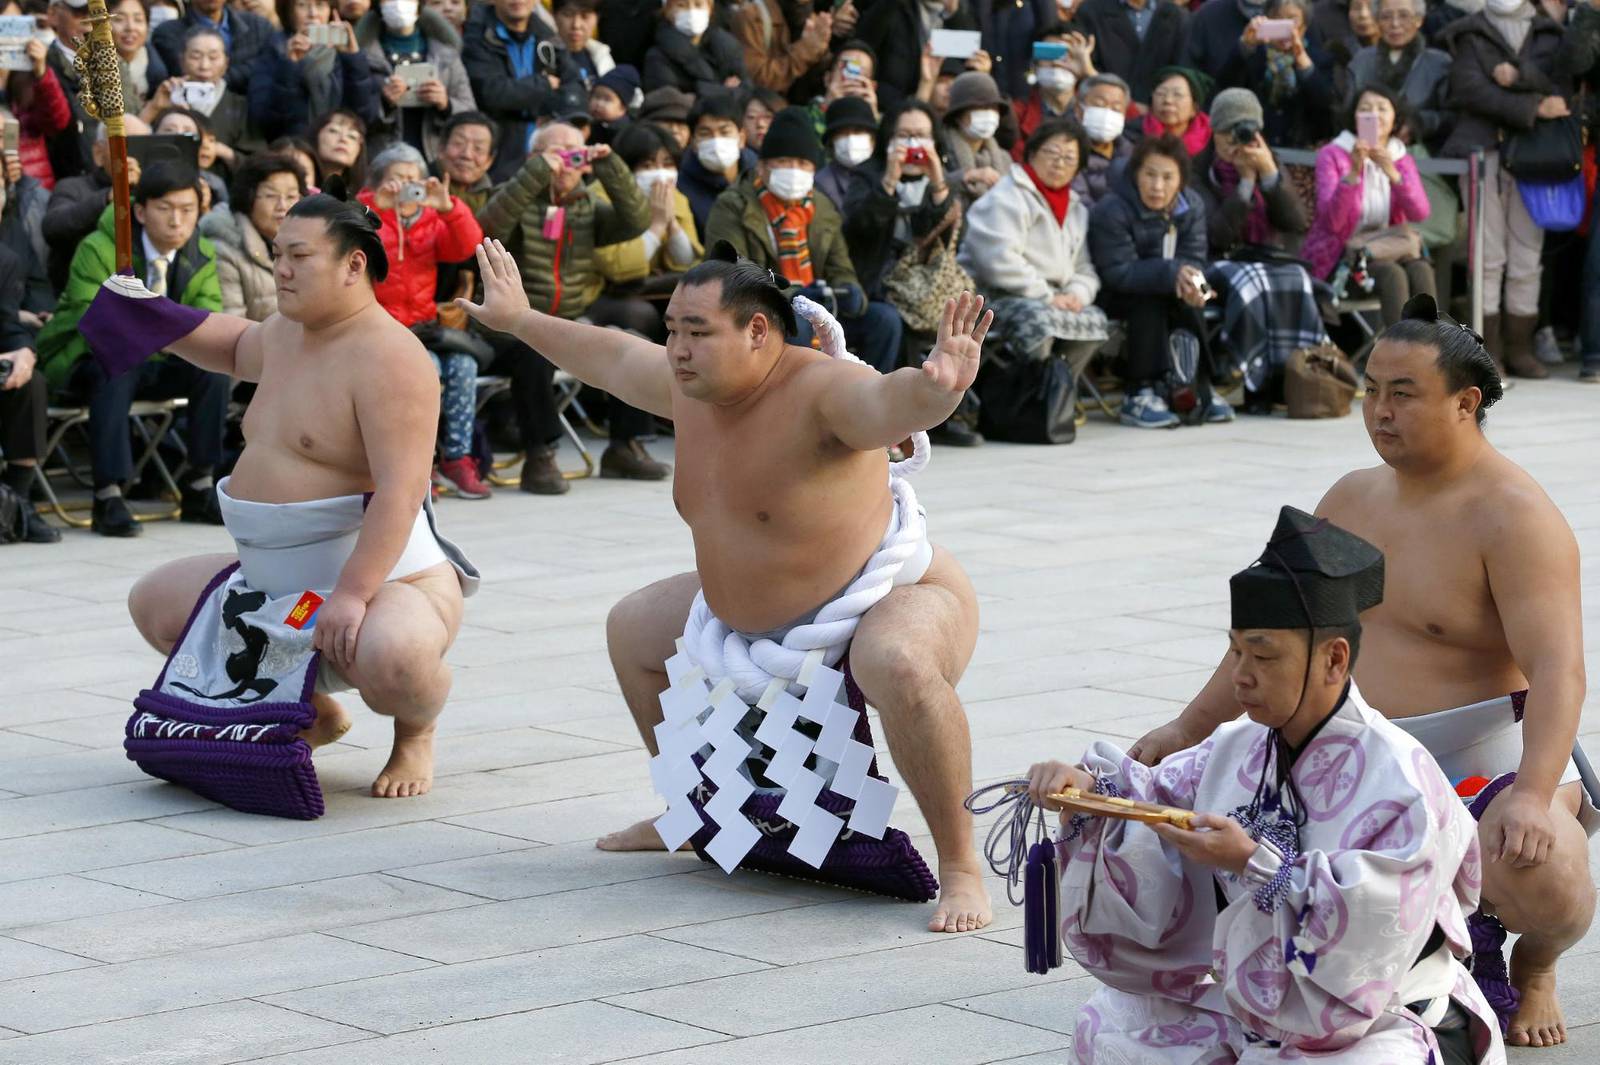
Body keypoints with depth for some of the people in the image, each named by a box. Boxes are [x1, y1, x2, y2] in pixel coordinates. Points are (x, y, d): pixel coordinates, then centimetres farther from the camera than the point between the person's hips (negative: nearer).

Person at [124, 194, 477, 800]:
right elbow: (236, 348, 35)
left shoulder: (388, 358, -20)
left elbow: (399, 492, -29)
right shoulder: (287, 334, 9)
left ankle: (415, 731, -1)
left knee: (388, 658, -41)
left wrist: (352, 593, -37)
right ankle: (312, 712, 20)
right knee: (154, 603, 13)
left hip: (387, 578, -10)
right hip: (278, 582, 10)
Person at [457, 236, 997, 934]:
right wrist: (521, 321, 30)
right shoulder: (692, 388, -2)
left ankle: (961, 868, -29)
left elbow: (887, 401, -50)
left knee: (900, 667, -43)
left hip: (897, 597, -9)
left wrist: (938, 387, -72)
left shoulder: (821, 392, -28)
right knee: (633, 627, 21)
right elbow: (611, 358, 18)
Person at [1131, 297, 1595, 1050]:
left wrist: (1533, 796, -39)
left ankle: (1535, 965, 6)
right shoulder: (1354, 499, 9)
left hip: (1488, 763, -7)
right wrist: (1192, 726, 18)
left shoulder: (1513, 517, -14)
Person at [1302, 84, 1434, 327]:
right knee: (1392, 274, -31)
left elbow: (1420, 213, -11)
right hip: (1339, 256, -4)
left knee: (1421, 271, -27)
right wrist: (1353, 172, -30)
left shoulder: (1402, 159, 8)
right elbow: (1331, 220, -18)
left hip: (1387, 250, 4)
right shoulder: (1333, 154, -5)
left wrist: (1392, 173, -26)